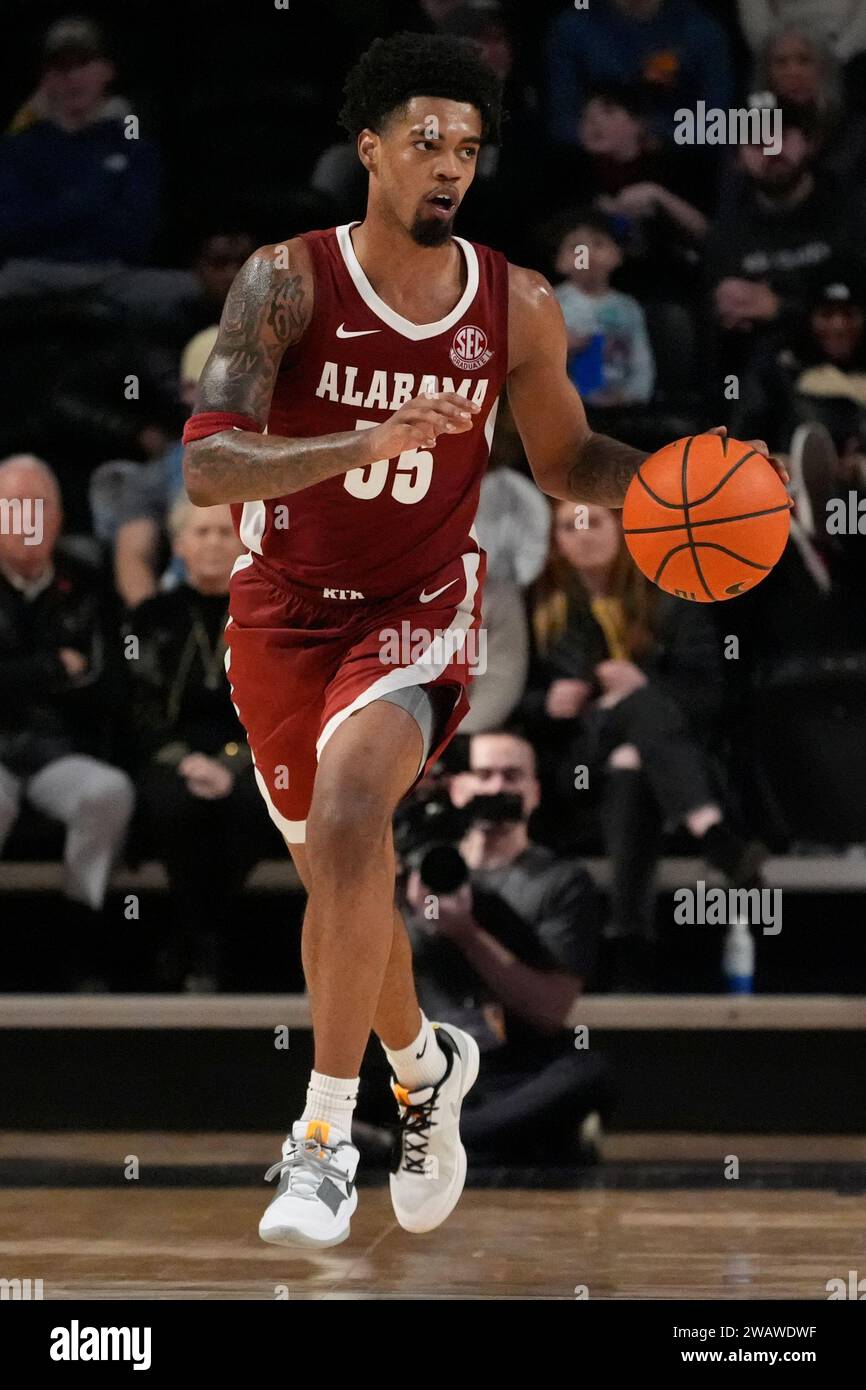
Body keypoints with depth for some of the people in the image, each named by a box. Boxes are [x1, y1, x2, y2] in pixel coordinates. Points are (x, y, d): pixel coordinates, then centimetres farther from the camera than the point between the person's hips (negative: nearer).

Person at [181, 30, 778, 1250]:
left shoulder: (517, 306, -4)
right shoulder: (289, 281, -13)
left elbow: (564, 460, 13)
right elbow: (208, 465, -23)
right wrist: (364, 444, -39)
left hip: (420, 612, -1)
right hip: (287, 611, 1)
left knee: (348, 817, -29)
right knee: (339, 880, 15)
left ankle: (327, 1133, -24)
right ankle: (424, 1066, 47)